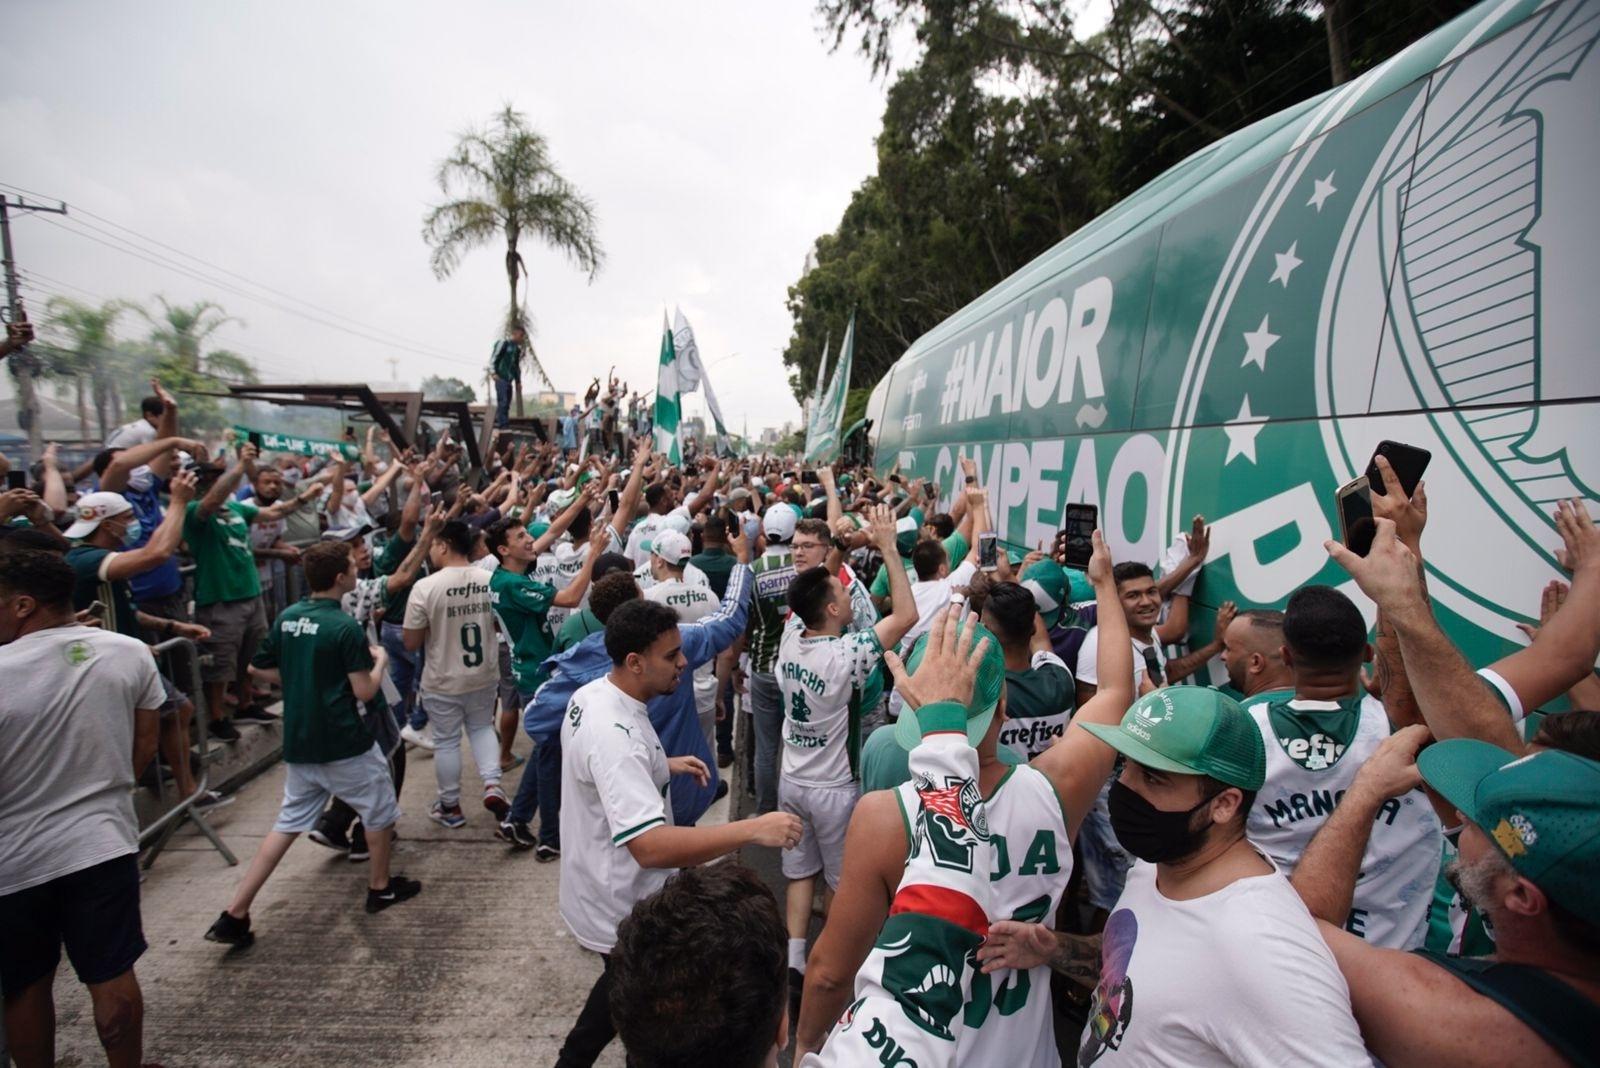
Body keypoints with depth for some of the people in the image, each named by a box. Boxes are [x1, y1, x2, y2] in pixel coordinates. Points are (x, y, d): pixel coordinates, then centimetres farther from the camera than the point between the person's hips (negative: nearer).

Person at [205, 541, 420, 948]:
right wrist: (380, 659, -3)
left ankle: (235, 913, 13)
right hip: (345, 744, -6)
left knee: (289, 823, 17)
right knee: (379, 810, 14)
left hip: (298, 742, 7)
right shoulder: (345, 627, -20)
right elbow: (365, 691, -19)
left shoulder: (286, 617, 2)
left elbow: (259, 670, 12)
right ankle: (381, 887, 29)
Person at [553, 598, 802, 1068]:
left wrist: (662, 765, 7)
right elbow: (651, 846, -43)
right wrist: (754, 829, -42)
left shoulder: (591, 694, -5)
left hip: (602, 885, 9)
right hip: (624, 909, -9)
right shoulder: (615, 735, -36)